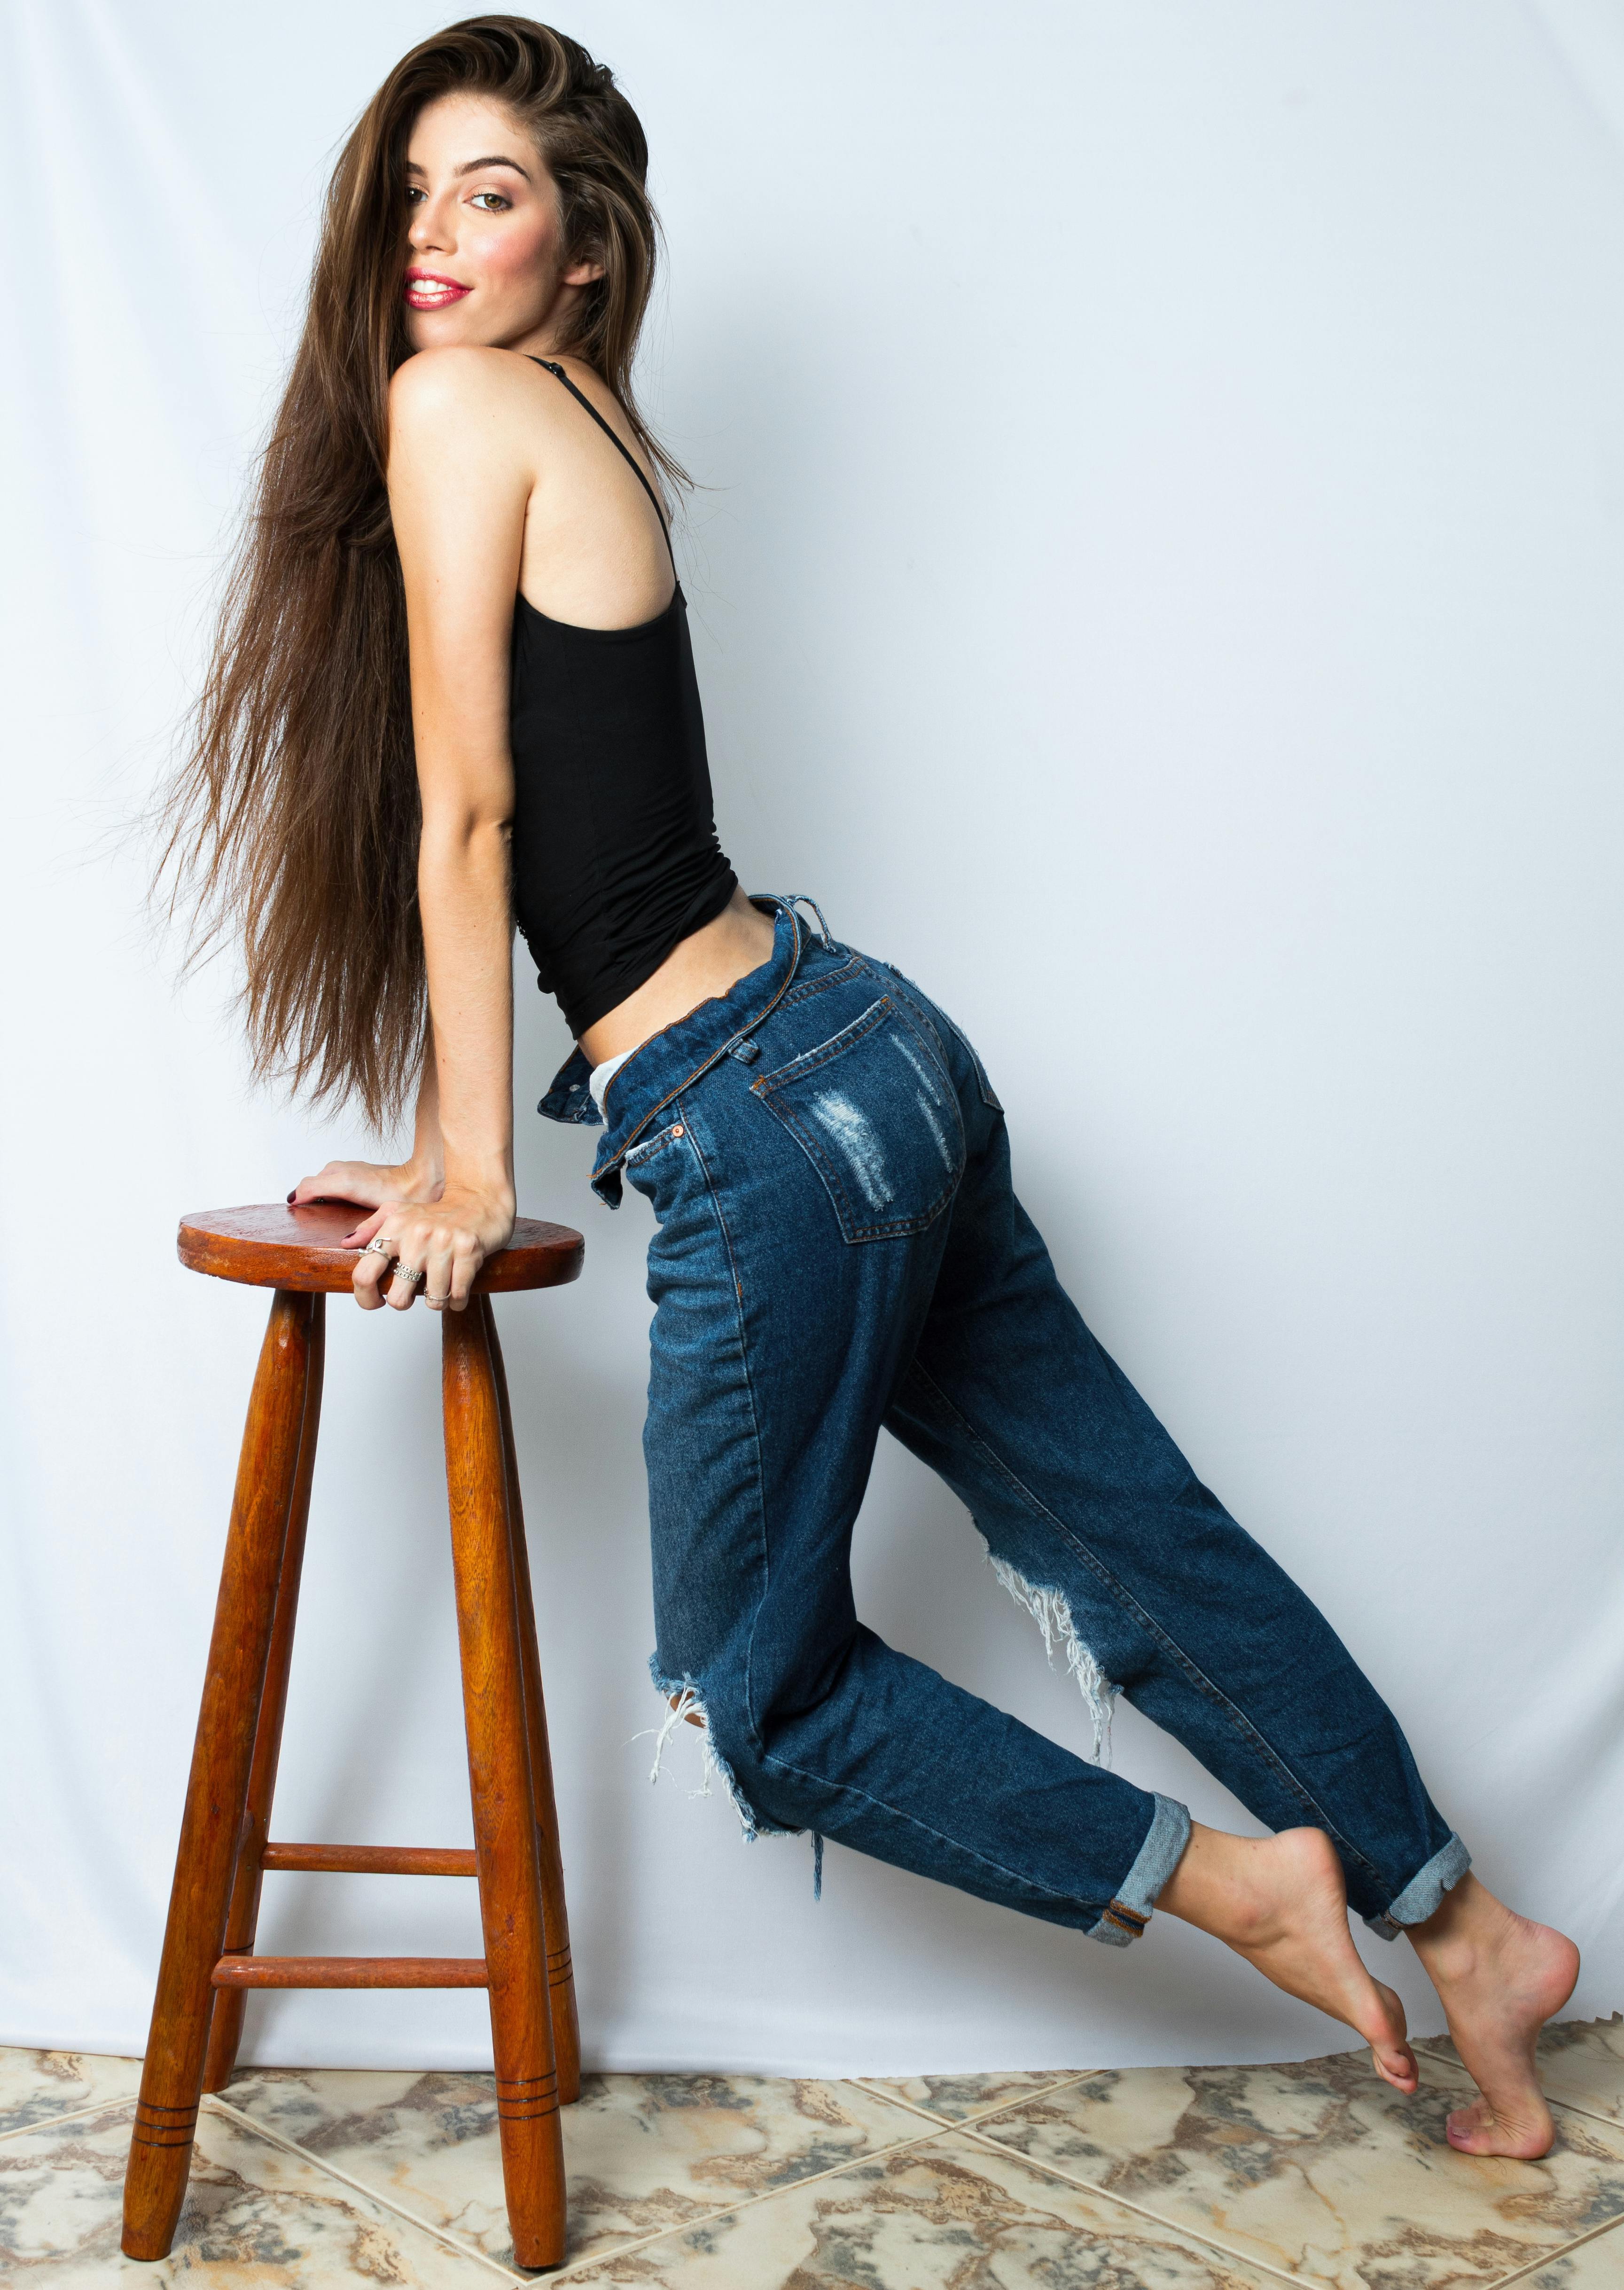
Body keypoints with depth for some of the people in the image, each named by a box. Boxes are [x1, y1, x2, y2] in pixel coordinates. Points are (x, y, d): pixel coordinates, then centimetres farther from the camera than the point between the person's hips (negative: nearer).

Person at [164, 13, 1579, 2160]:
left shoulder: (456, 401, -9)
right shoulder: (569, 424, 17)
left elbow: (465, 814, -10)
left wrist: (469, 1172, -5)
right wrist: (456, 1147, 20)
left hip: (768, 1133, -9)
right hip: (867, 1047, 9)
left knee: (765, 1686, 9)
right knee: (1133, 1538, 16)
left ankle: (1236, 1883, 14)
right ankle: (1468, 1931, 27)